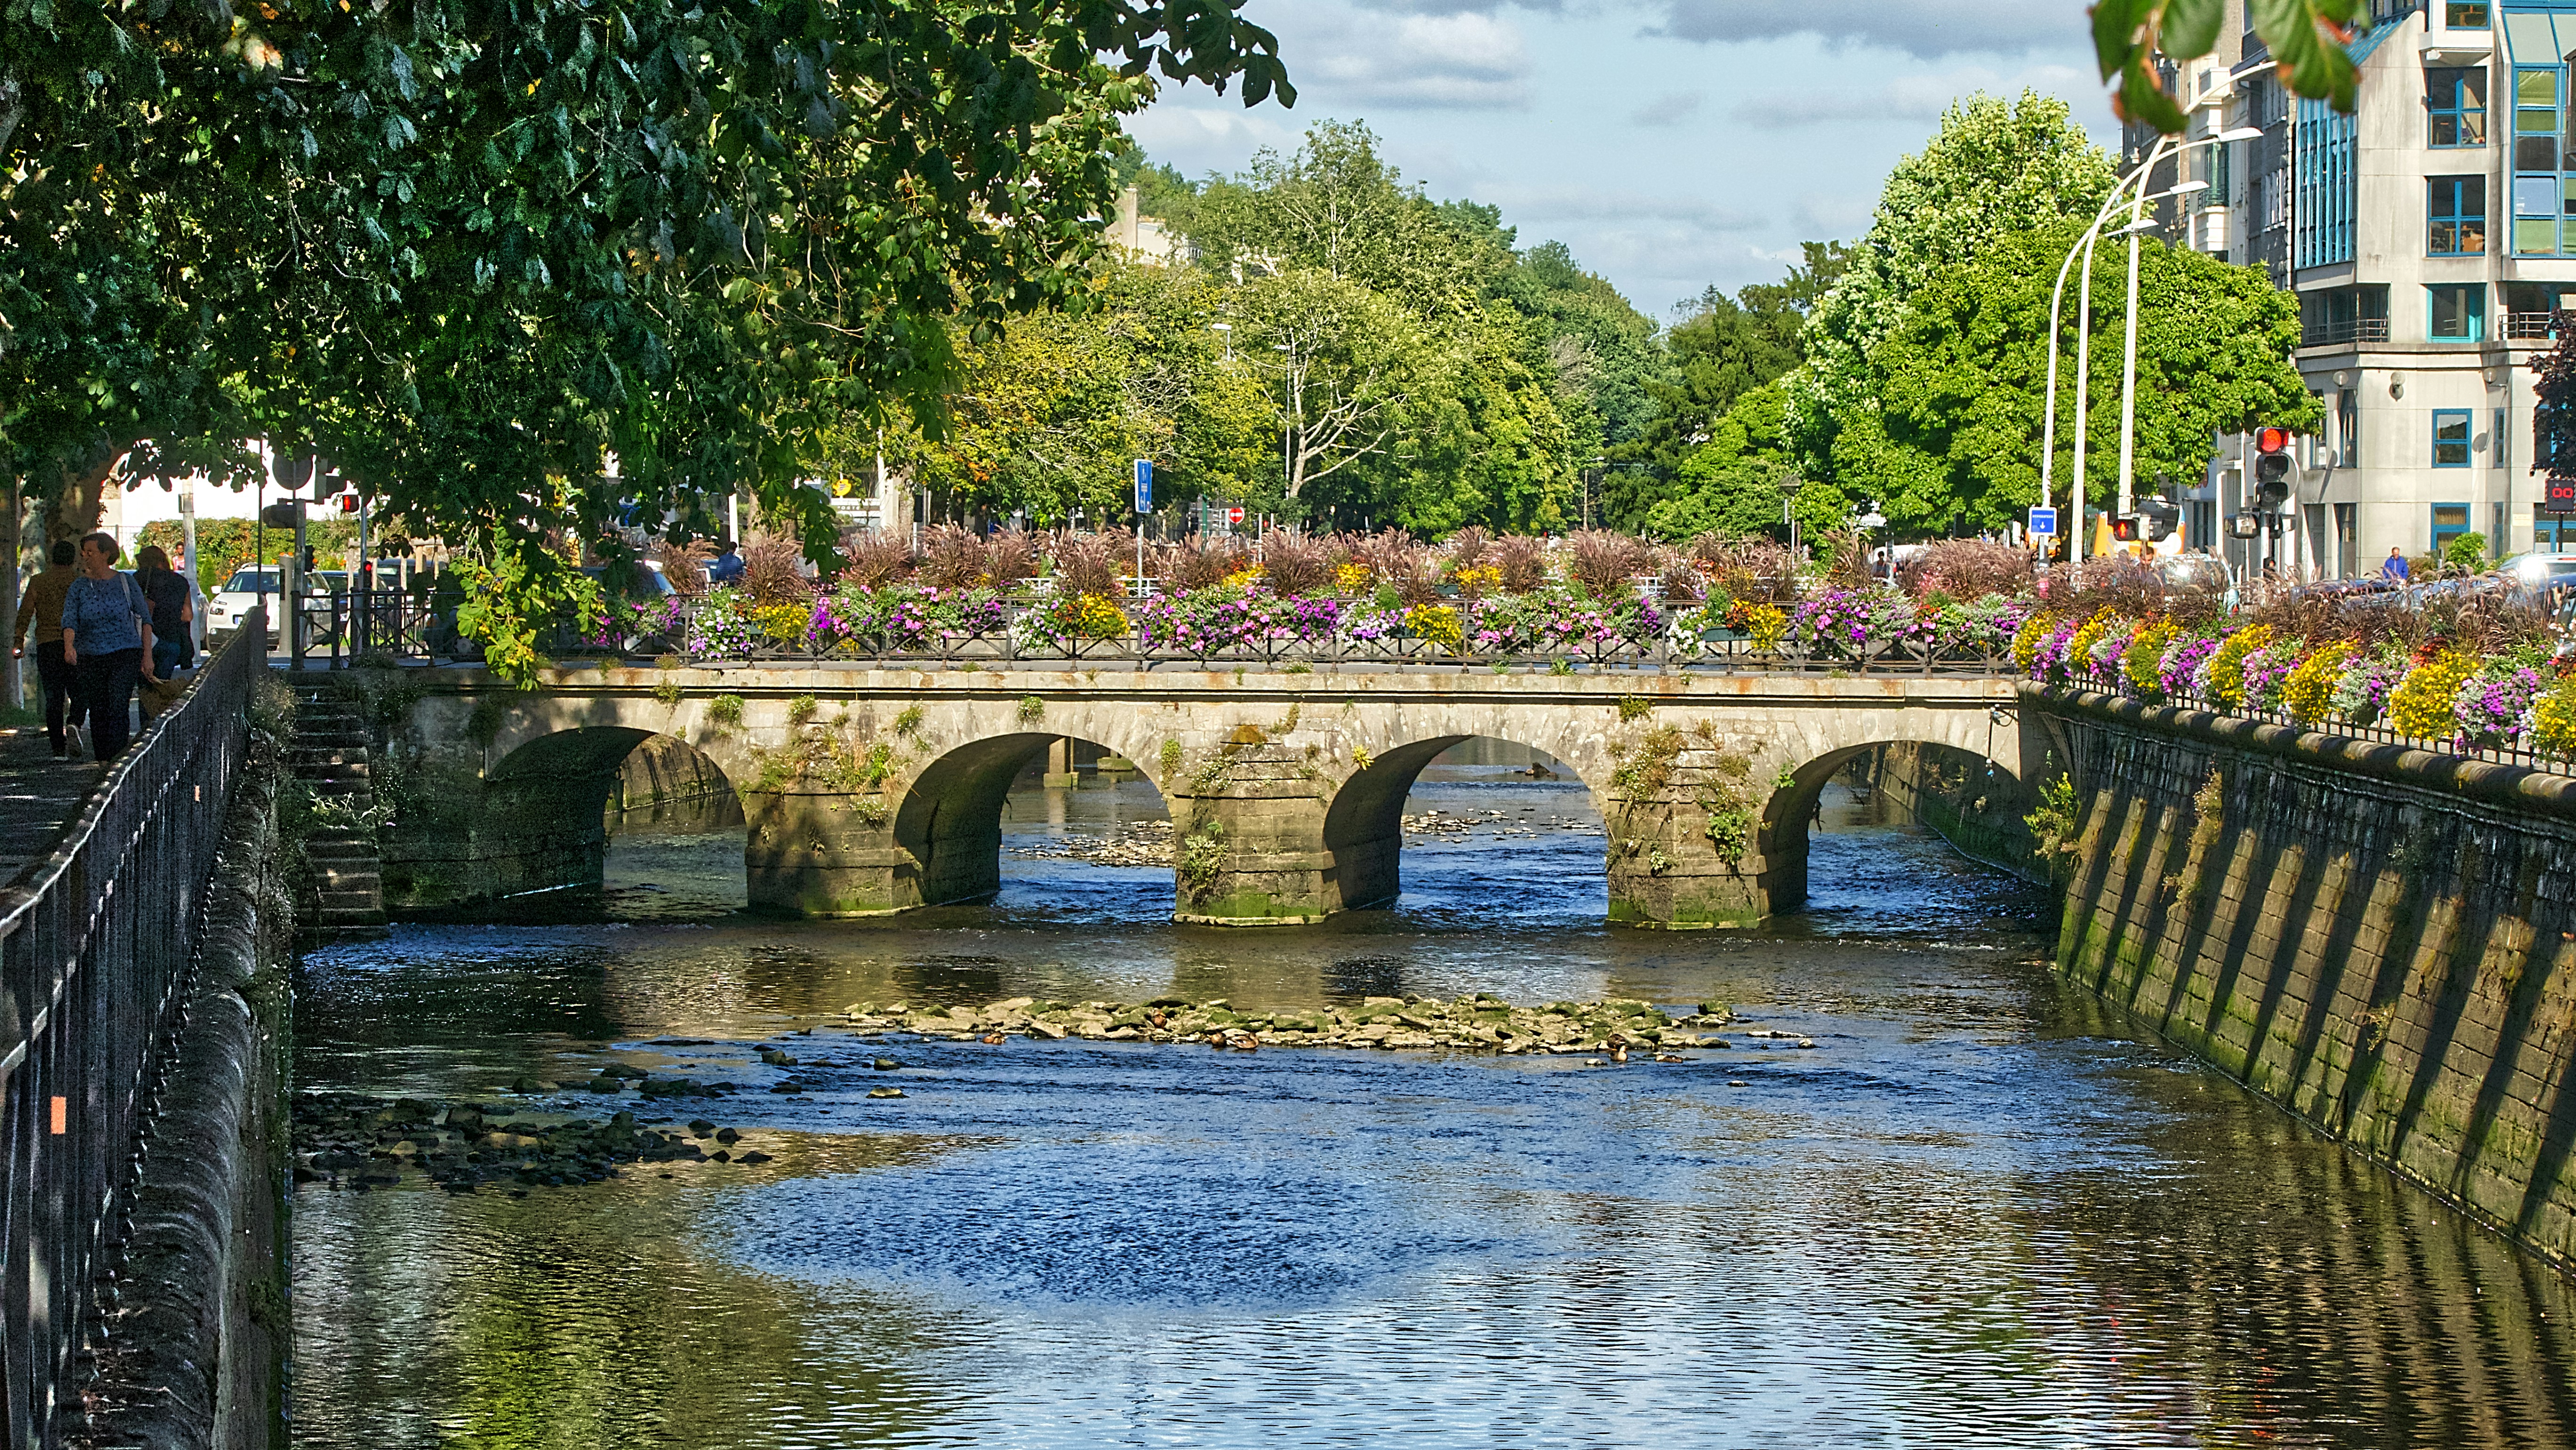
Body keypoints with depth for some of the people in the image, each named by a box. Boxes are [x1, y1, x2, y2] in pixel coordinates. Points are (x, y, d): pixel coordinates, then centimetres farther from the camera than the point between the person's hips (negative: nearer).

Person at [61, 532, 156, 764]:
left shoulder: (125, 582, 1)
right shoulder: (79, 587, 4)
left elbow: (145, 619, 5)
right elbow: (70, 621, -8)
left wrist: (147, 656, -1)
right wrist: (69, 647, -28)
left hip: (125, 655, -3)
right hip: (90, 657, 3)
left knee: (118, 709, -16)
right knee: (98, 712, 4)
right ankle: (102, 761, 16)